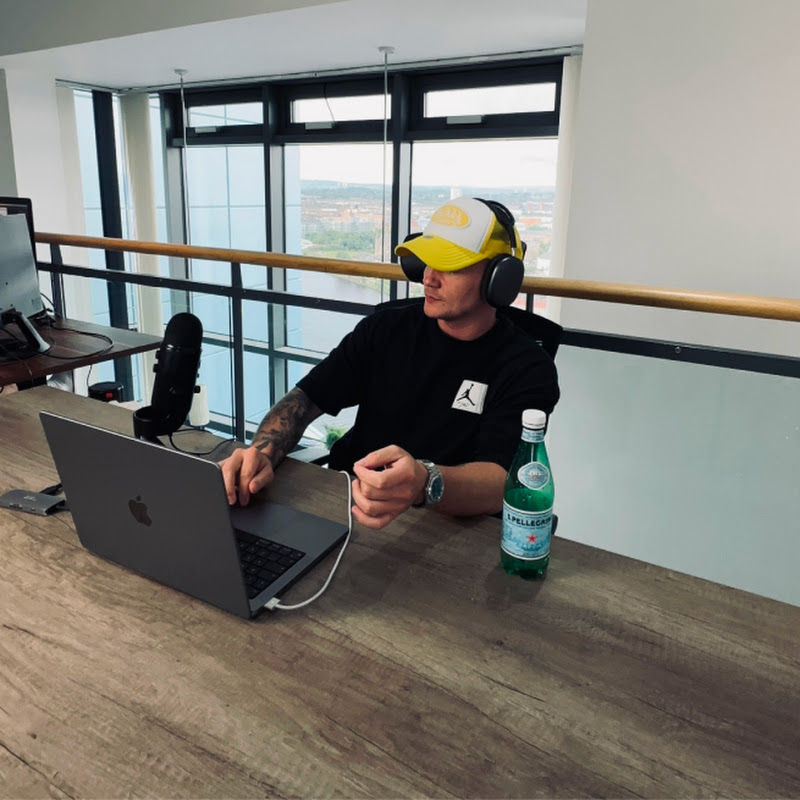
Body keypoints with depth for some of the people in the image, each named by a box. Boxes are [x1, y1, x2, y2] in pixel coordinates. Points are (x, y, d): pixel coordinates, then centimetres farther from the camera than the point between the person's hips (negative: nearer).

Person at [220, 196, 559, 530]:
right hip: (343, 506, 4)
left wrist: (425, 484, -43)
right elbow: (305, 399, 2)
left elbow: (499, 484, -22)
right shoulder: (385, 330, 3)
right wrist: (262, 452, -18)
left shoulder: (527, 369, -9)